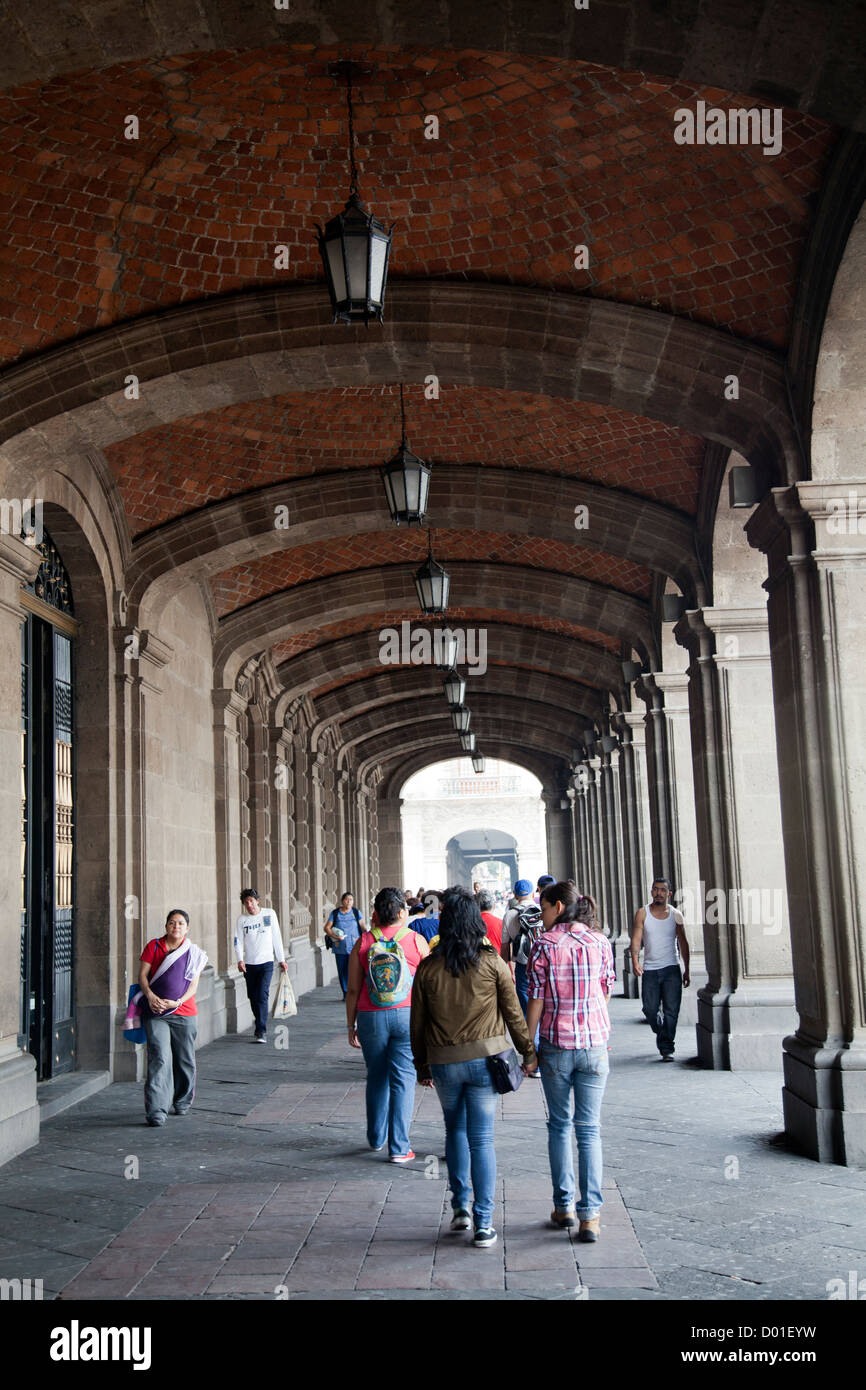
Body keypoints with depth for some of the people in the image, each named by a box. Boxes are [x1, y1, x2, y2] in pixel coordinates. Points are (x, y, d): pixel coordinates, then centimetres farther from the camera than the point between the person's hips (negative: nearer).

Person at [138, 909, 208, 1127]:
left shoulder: (193, 953, 6)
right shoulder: (153, 946, 6)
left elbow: (193, 985, 2)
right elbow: (142, 975, 3)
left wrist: (177, 1002, -14)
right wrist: (150, 996, -14)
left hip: (184, 1013, 2)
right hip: (155, 1013, -2)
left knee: (185, 1060, 9)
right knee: (159, 1058, -14)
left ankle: (182, 1101, 32)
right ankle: (156, 1110, -16)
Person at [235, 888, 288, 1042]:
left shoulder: (269, 914, 3)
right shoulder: (242, 919, 4)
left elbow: (277, 938, 7)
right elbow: (238, 941, 0)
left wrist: (281, 960, 8)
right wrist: (240, 960, -16)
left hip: (266, 962, -2)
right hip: (249, 964, 2)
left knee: (262, 996, -14)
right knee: (253, 998, 8)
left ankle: (261, 1031, -14)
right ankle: (261, 1027, 25)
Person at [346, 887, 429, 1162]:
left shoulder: (363, 942, 2)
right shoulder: (416, 940, -2)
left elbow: (353, 990, 3)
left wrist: (351, 1026, 11)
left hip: (371, 1016, 2)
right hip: (407, 1015, -2)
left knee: (376, 1078, 17)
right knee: (403, 1080, 2)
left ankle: (376, 1138, 29)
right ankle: (399, 1147, 0)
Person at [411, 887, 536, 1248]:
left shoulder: (428, 968, -3)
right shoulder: (492, 962, -6)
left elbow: (417, 1023, 3)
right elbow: (513, 1014, -1)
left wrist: (421, 1065, 15)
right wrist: (528, 1052, 12)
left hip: (443, 1062, 1)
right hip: (485, 1057, -1)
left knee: (455, 1129, 22)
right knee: (482, 1139, 4)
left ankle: (461, 1206, 18)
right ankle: (483, 1224, 4)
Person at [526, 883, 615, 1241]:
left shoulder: (544, 946, -7)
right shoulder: (600, 943, 0)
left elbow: (536, 1001, -6)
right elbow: (605, 994, 7)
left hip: (555, 1046, -1)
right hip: (594, 1043, 2)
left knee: (559, 1125, 14)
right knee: (589, 1129, 5)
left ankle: (564, 1206, 17)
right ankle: (590, 1214, -1)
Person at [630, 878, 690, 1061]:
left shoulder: (676, 915, 4)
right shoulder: (642, 913, 1)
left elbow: (683, 943, 9)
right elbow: (636, 939, -7)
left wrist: (686, 970, 7)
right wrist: (635, 961, -22)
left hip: (671, 969, 0)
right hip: (650, 970, 0)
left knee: (671, 1010, -9)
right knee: (650, 1010, 3)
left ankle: (667, 1048, -5)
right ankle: (662, 1034, 32)